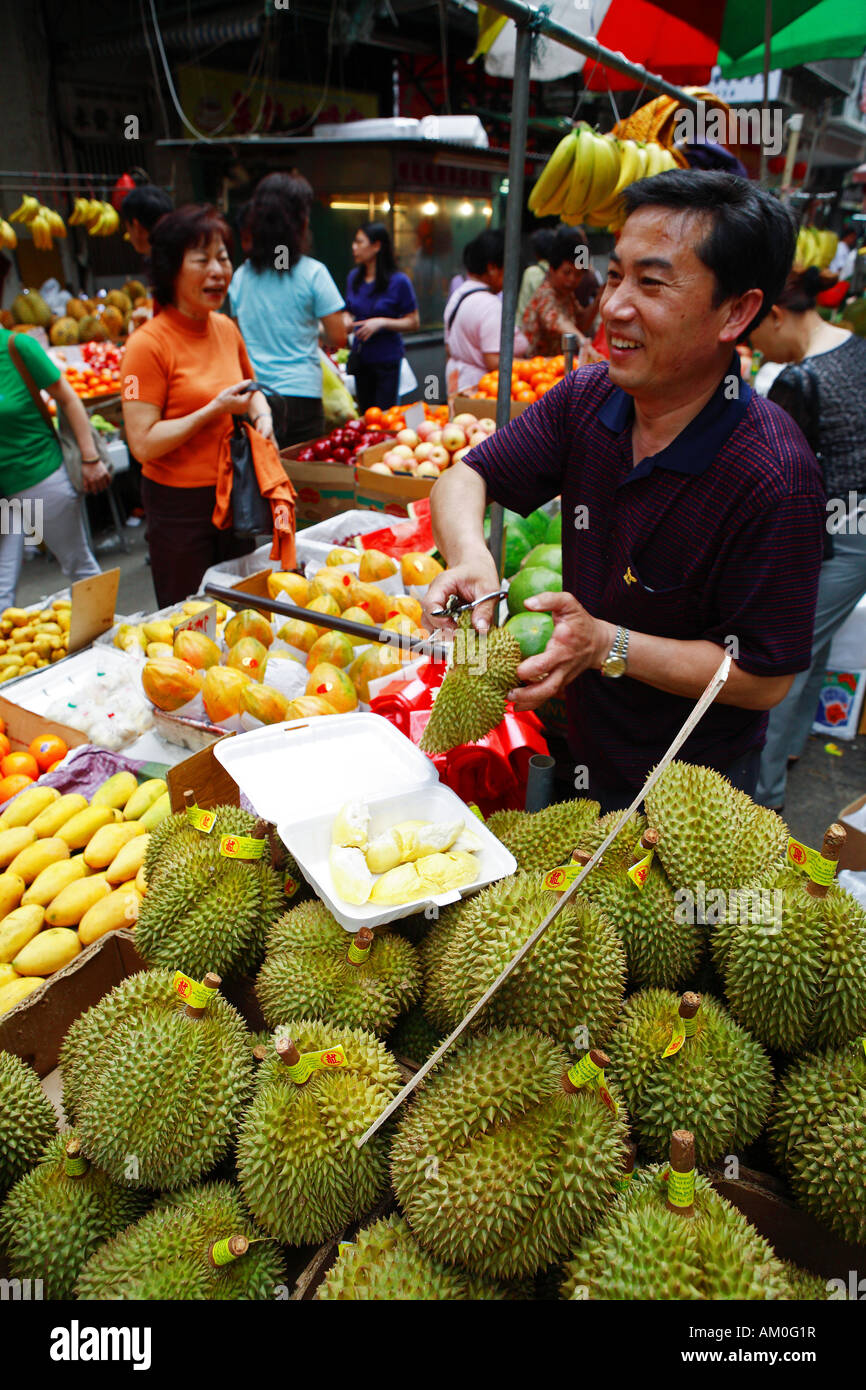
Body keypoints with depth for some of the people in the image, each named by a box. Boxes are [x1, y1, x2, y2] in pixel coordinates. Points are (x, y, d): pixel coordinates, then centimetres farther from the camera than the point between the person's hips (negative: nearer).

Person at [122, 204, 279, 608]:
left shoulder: (226, 329, 6)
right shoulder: (148, 344, -15)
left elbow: (250, 388, 25)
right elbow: (143, 444, -19)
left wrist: (261, 416, 3)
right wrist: (215, 410, -20)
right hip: (179, 504, -6)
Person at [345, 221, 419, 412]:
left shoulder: (398, 281, -8)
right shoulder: (354, 277, 8)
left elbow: (413, 322, -8)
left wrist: (382, 322, -19)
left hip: (387, 360, -5)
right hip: (360, 358, 5)